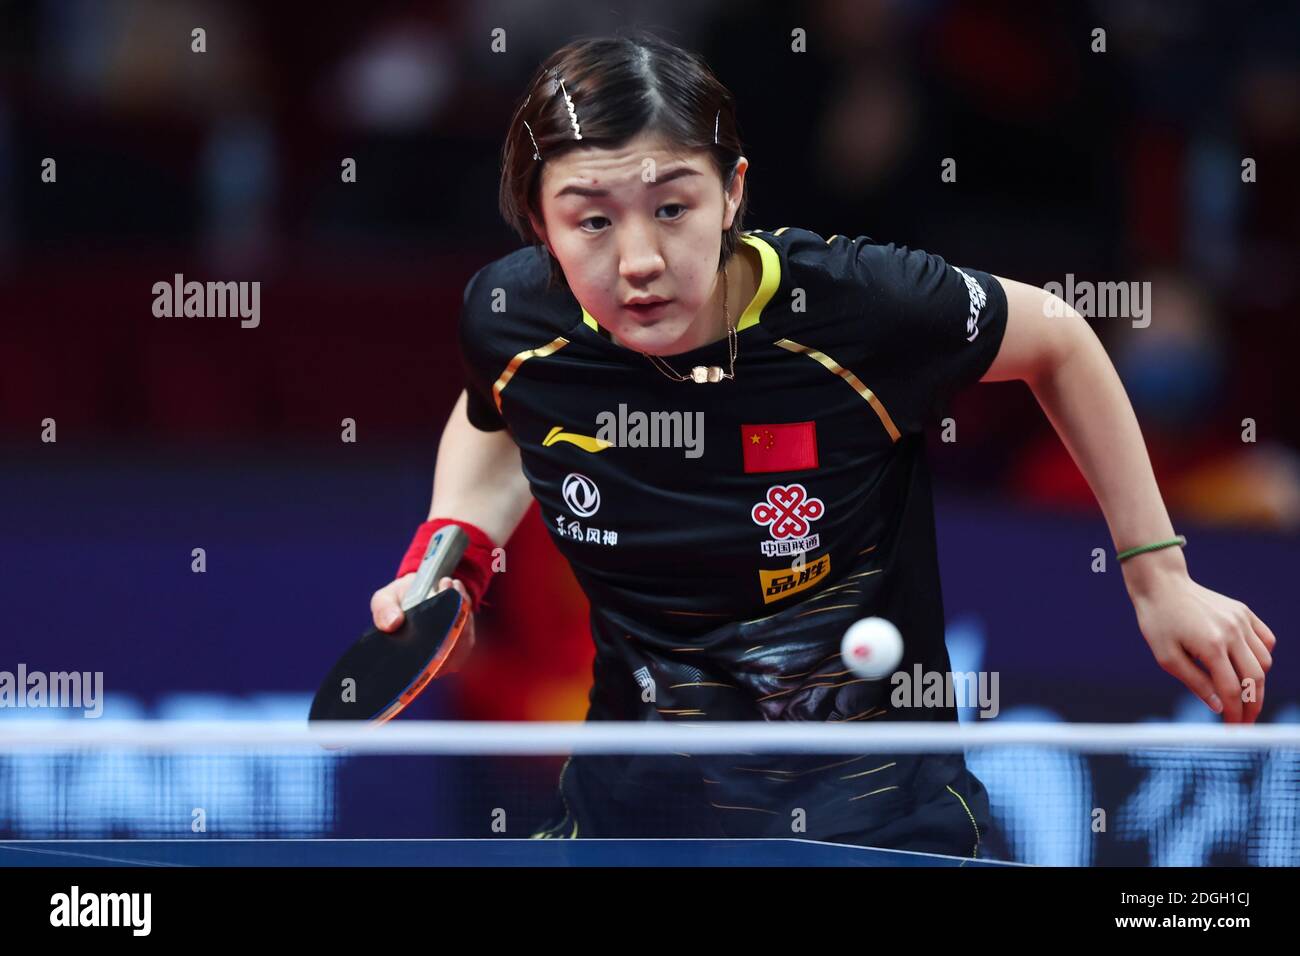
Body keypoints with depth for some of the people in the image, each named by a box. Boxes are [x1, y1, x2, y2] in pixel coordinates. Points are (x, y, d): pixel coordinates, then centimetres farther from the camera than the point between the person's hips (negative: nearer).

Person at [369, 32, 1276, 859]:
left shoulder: (860, 306, -25)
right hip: (636, 799, 3)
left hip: (879, 800, -3)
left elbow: (1058, 341, -3)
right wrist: (451, 551, -5)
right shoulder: (511, 321, -15)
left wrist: (1158, 574, -3)